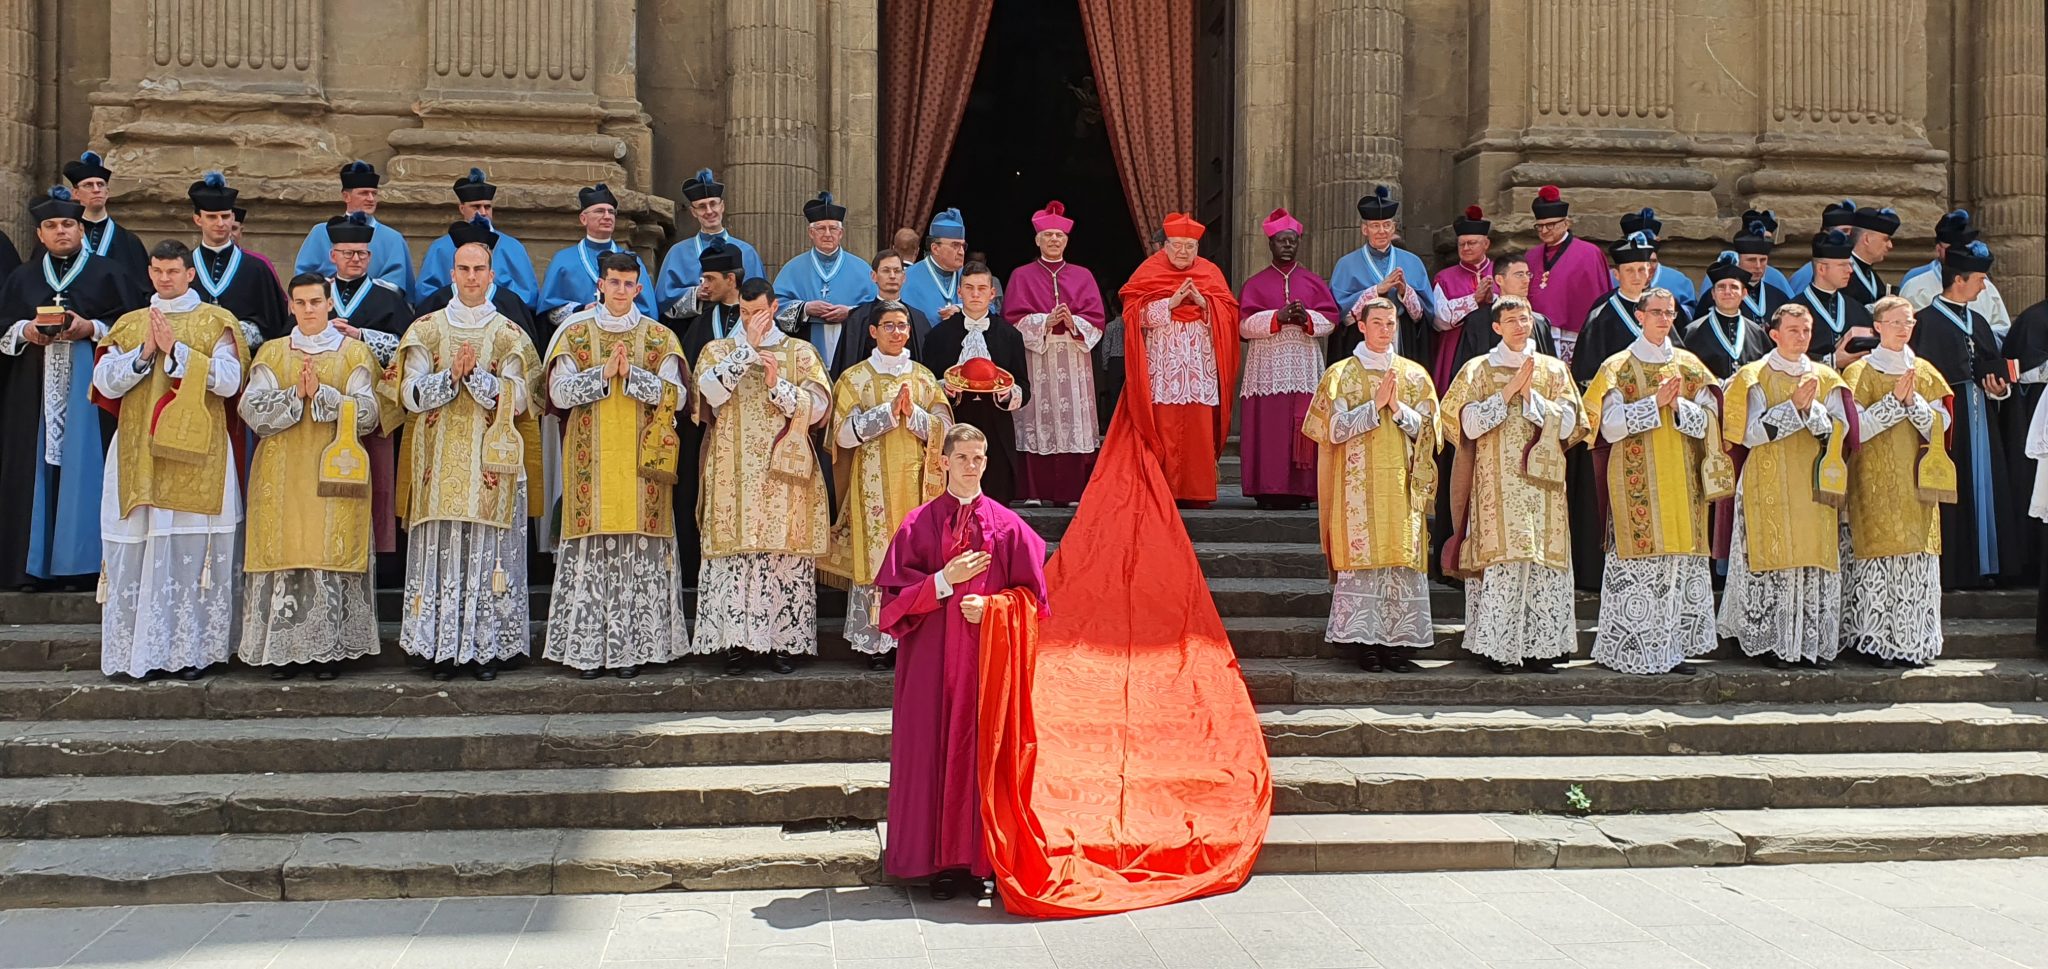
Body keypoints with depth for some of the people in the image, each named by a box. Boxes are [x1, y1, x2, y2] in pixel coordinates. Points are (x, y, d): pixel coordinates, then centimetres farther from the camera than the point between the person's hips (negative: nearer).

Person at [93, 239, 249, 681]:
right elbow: (104, 381, 6)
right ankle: (140, 650, 5)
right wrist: (145, 352, -6)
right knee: (137, 552, -1)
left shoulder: (216, 322, 6)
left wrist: (176, 350, -12)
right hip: (139, 456, 3)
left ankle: (193, 651, 2)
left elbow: (228, 381, -8)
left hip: (197, 456, -3)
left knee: (193, 554, -4)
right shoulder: (129, 324, 17)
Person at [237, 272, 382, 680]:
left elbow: (366, 414, -3)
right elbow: (252, 409, 0)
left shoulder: (354, 352, 8)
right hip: (282, 476, 2)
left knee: (332, 558, -4)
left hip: (335, 473, -2)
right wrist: (295, 394, -13)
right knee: (284, 556, -2)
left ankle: (328, 649, 2)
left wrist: (321, 393, -14)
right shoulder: (271, 353, 13)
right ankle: (283, 648, 4)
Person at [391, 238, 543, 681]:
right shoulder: (427, 330, 10)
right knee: (441, 551, -2)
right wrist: (452, 376, -12)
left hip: (491, 462, -1)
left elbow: (518, 399, -2)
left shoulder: (509, 335, 8)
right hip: (440, 462, 1)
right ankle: (441, 647, 4)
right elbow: (411, 395, 1)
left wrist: (476, 374, -13)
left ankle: (486, 647, 3)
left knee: (489, 553, -2)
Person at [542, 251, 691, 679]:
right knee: (591, 547, -3)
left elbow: (675, 395, -1)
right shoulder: (575, 334, 9)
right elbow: (559, 392, 0)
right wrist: (604, 373, -12)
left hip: (641, 462, 0)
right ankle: (588, 647, 3)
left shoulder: (659, 338, 9)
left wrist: (631, 374, -13)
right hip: (591, 463, 0)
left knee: (641, 549, -3)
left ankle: (635, 645, 4)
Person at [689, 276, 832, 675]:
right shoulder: (718, 350, 14)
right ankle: (734, 642, -1)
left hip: (785, 472, 0)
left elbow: (817, 407, 2)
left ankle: (783, 640, 3)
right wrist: (748, 347, -7)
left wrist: (776, 385, -10)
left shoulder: (800, 353, 13)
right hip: (733, 474, 0)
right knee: (734, 552, -6)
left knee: (786, 556, -3)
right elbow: (711, 391, -8)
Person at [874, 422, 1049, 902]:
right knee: (934, 752, 0)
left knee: (985, 752, 0)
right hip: (933, 660, 0)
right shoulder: (918, 524, 4)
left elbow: (1032, 595, 6)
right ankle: (942, 862, 8)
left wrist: (990, 606, -10)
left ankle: (983, 861, 9)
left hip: (990, 657, 0)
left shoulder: (1008, 526, 5)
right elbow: (896, 597, 1)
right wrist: (945, 580, -11)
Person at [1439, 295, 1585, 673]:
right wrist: (1509, 392, -9)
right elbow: (1469, 425, -4)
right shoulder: (1478, 369, 7)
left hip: (1543, 482, 2)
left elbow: (1568, 425, 3)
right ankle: (1497, 647, -3)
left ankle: (1541, 645, 5)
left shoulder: (1554, 370, 13)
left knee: (1544, 561, -2)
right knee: (1501, 559, -9)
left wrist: (1531, 395, -6)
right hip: (1497, 485, -2)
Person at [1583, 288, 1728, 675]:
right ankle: (1633, 649, 0)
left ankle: (1673, 646, 9)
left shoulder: (1688, 365, 12)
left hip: (1682, 479, 4)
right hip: (1637, 480, -4)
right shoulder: (1619, 367, 2)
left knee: (1683, 557, 2)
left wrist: (1679, 404, -12)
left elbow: (1707, 422, 5)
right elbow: (1610, 426, -9)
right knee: (1638, 557, -6)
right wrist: (1656, 402, -15)